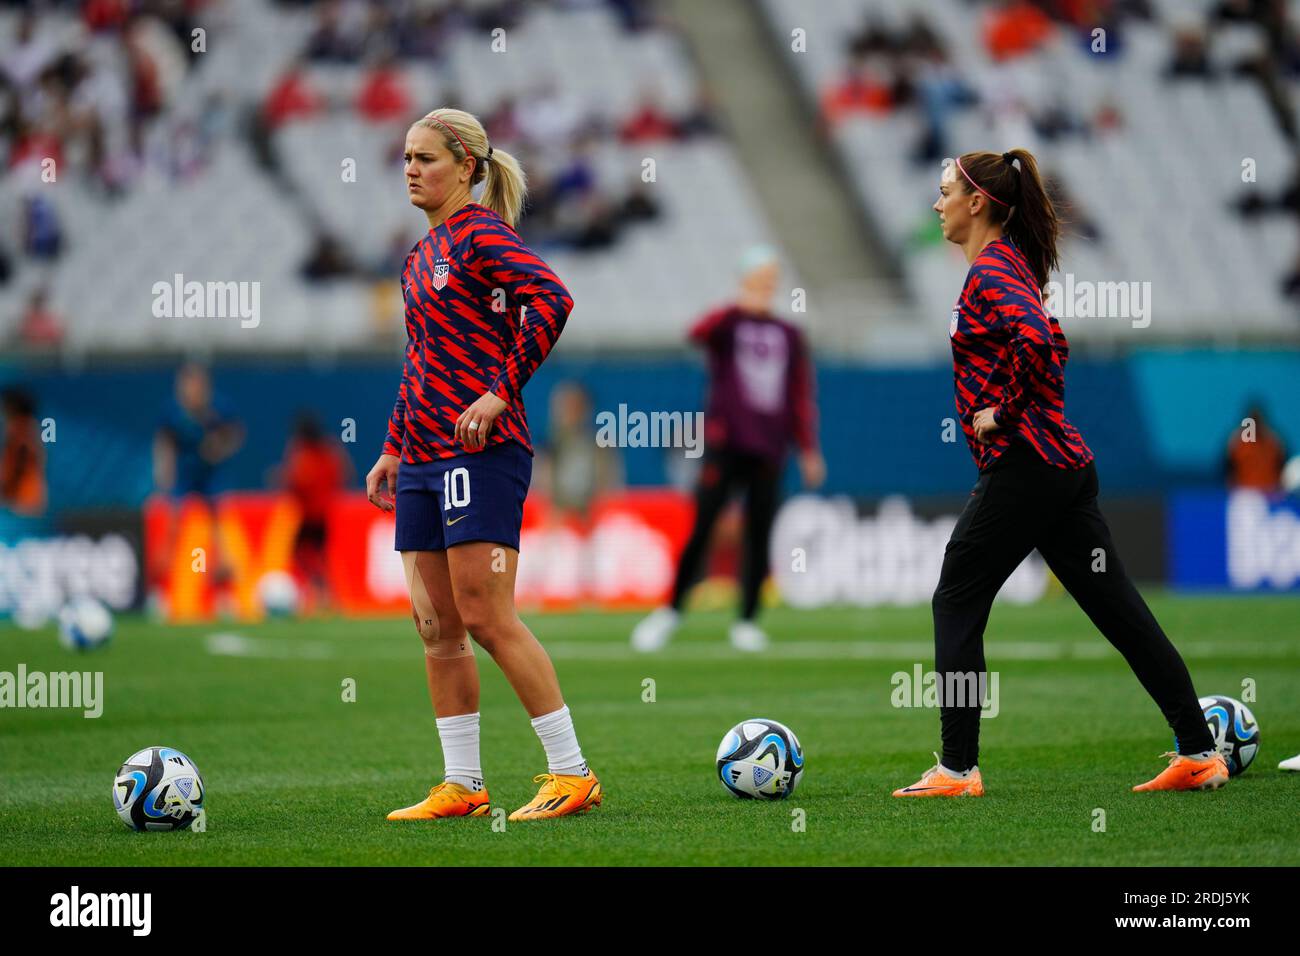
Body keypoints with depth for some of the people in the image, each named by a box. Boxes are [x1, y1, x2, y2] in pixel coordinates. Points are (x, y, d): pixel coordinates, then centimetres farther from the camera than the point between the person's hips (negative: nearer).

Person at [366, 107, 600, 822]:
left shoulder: (481, 233, -7)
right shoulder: (422, 255, 19)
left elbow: (552, 301, -23)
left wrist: (500, 392, -24)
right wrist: (392, 448, 24)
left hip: (481, 447, -9)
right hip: (425, 457, 9)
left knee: (486, 618, -11)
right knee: (435, 625, 6)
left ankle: (572, 773, -7)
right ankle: (461, 785, 11)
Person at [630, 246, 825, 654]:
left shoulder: (788, 335, 15)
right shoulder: (729, 324, 3)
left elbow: (801, 397, 16)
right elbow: (700, 332, -21)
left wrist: (808, 449, 9)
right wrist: (741, 307, -36)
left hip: (768, 450, 4)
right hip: (725, 443, -3)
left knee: (759, 537, 2)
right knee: (700, 528, -9)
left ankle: (747, 622, 8)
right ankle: (671, 611, 0)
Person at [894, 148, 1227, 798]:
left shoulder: (991, 270, -12)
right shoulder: (1009, 262, 17)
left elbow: (1035, 339, -29)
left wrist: (1001, 412, -19)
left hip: (1021, 466, -10)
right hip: (1066, 463, 10)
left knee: (957, 605, 0)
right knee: (1115, 606, 8)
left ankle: (957, 769, 1)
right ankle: (1199, 752, 8)